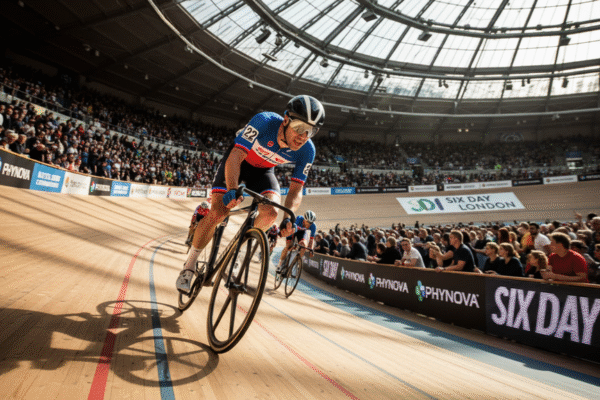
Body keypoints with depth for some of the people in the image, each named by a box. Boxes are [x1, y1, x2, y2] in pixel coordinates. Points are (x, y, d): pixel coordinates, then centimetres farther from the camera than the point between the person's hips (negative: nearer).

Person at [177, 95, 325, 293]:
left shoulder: (306, 152, -25)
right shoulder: (265, 121, -35)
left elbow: (296, 190, -20)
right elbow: (235, 157, -37)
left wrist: (288, 217, -38)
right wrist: (232, 189, -54)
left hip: (263, 170, 3)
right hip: (238, 161, -2)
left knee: (270, 212, -24)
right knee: (217, 213, -14)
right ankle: (189, 265, 7)